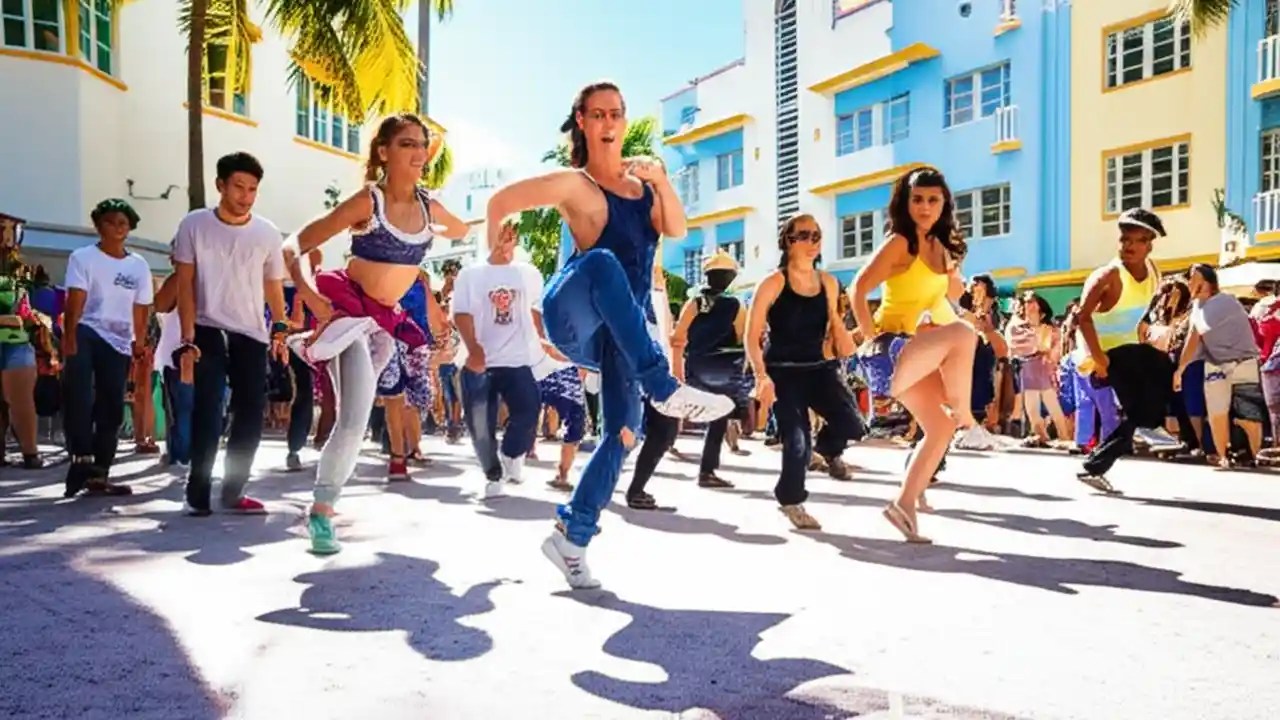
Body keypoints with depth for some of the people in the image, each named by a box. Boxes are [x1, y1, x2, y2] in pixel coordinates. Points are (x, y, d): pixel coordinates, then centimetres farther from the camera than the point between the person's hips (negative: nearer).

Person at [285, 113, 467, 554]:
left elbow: (460, 230, 26)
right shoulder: (367, 201, -15)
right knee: (355, 419, -15)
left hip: (386, 318, 6)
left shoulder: (429, 206, 1)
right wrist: (310, 295, -27)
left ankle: (322, 506, 37)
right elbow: (295, 247, -15)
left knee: (354, 418, 17)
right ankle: (321, 510, 2)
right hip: (348, 307, -6)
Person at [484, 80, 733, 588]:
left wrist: (660, 181, -15)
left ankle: (571, 537, 5)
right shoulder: (575, 184, -7)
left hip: (623, 328, 6)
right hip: (572, 317, -6)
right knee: (603, 262, -40)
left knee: (623, 429, -8)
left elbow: (676, 230, 0)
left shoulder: (640, 179, 12)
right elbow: (501, 202, -7)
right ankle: (665, 390, -47)